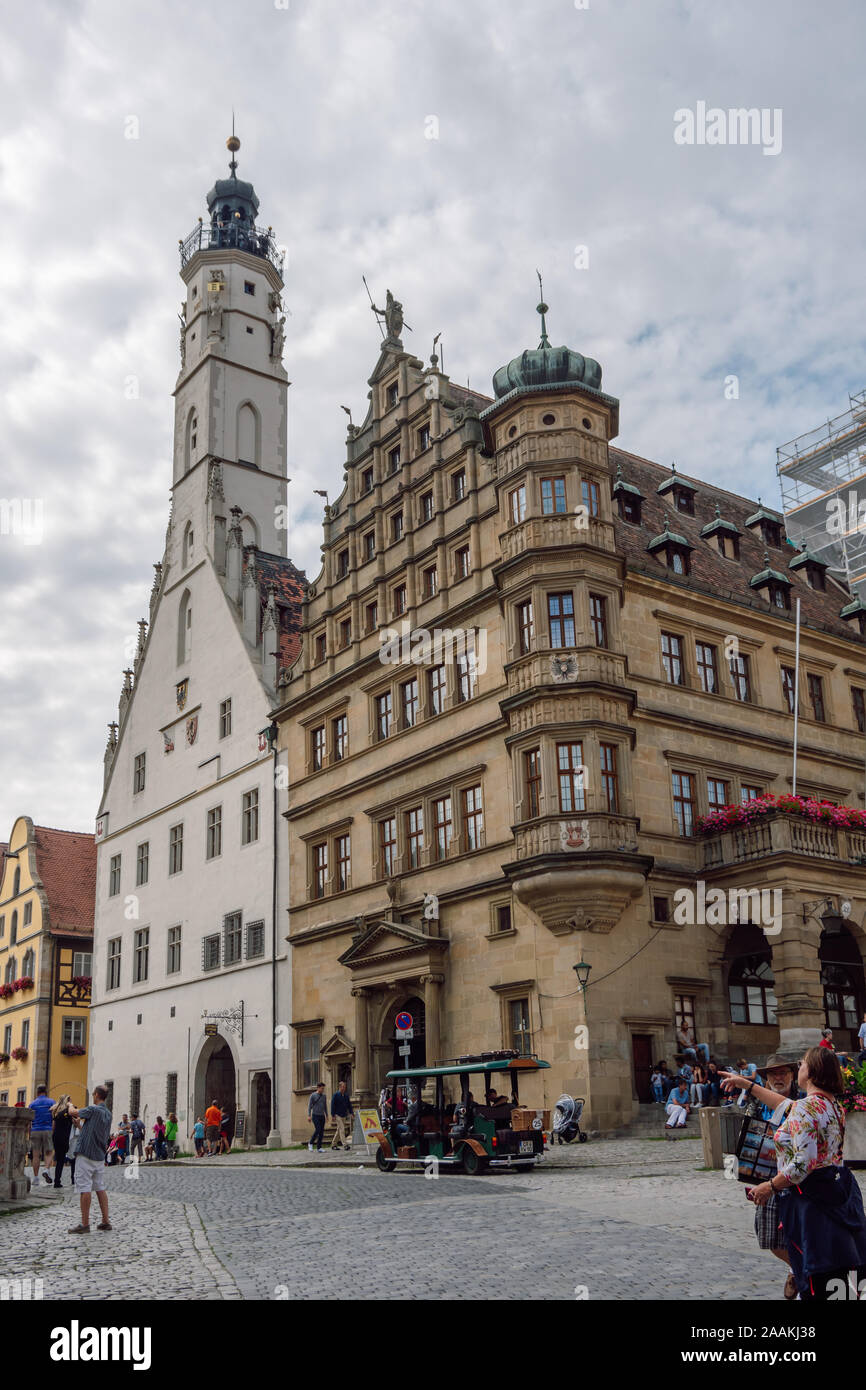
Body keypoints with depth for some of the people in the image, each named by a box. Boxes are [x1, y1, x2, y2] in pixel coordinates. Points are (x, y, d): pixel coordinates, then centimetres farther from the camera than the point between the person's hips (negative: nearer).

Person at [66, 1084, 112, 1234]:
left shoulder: (93, 1109, -12)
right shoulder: (108, 1113, 11)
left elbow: (73, 1112, -2)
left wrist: (70, 1105, 19)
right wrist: (79, 1123, 30)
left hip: (86, 1154, -7)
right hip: (100, 1156, 8)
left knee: (84, 1188, -5)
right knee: (100, 1188, 11)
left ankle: (85, 1224, -5)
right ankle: (105, 1222, 10)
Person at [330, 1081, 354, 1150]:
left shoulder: (346, 1095, 11)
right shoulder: (336, 1095, -7)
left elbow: (349, 1105, 14)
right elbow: (333, 1105, -9)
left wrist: (352, 1113, 2)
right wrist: (333, 1115, -13)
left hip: (344, 1115, 6)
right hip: (338, 1115, -6)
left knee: (339, 1130, 10)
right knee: (342, 1129, -14)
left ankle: (333, 1144, 20)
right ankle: (345, 1145, -17)